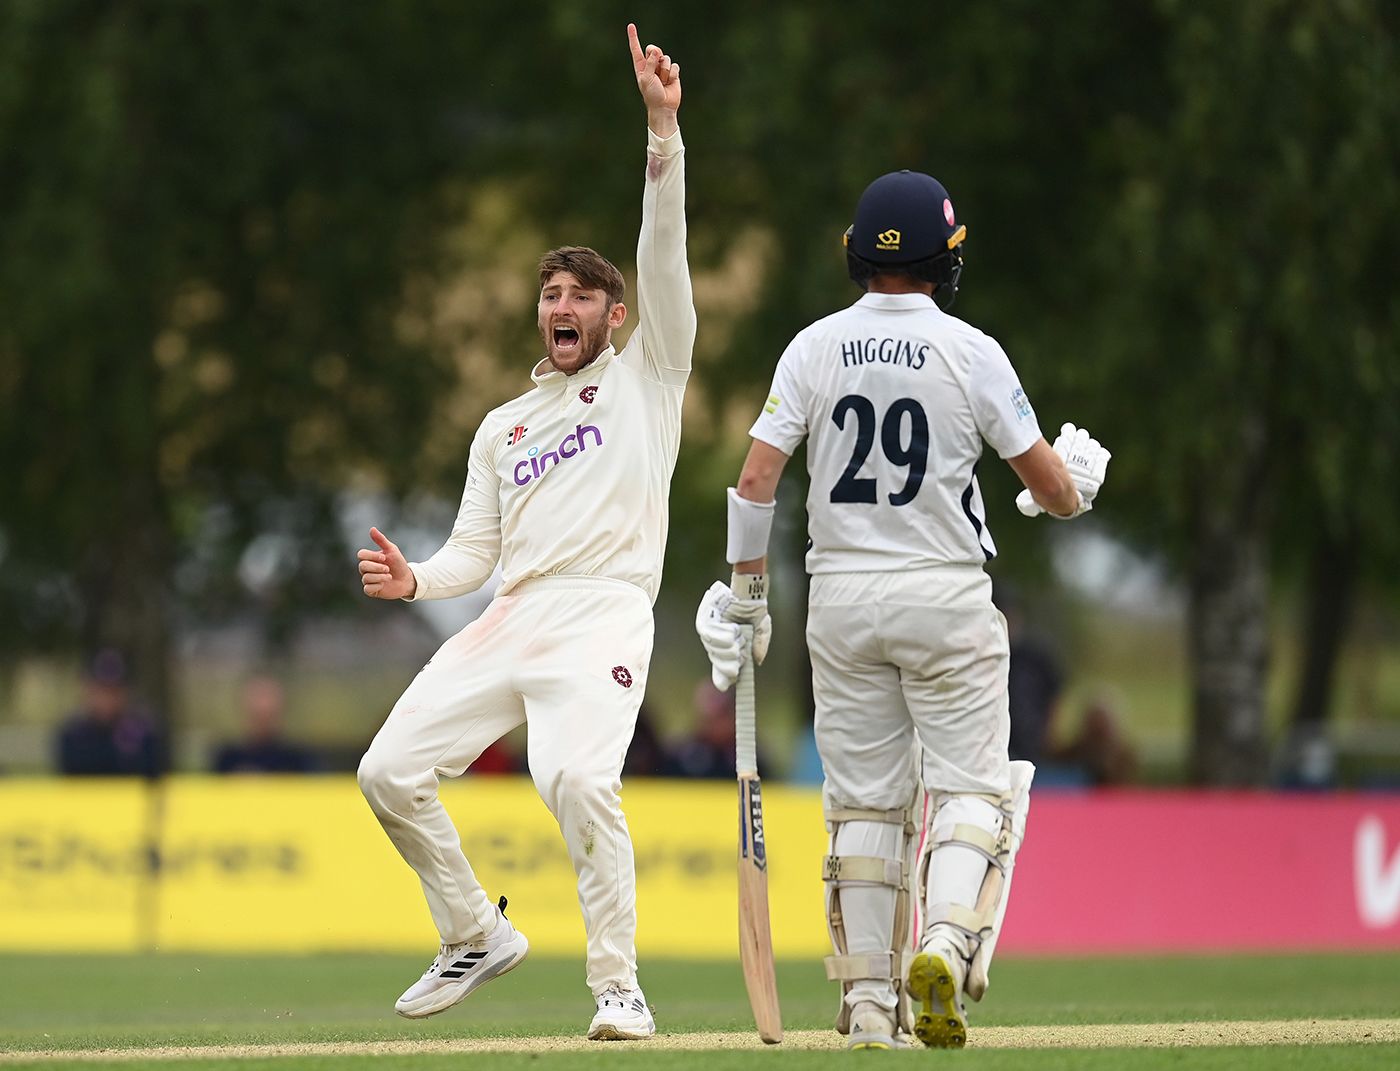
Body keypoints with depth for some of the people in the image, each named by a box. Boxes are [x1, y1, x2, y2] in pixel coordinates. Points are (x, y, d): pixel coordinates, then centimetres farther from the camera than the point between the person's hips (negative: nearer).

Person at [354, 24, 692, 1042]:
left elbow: (665, 253, 0)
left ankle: (618, 985, -21)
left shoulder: (643, 377, 13)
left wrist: (663, 127, -11)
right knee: (390, 770, -4)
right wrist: (414, 578, -3)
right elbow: (477, 546, 20)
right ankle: (478, 936, 14)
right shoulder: (502, 428, 26)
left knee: (579, 778, -30)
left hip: (603, 613, -6)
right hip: (507, 616, 6)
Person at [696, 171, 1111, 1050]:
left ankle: (869, 999, 8)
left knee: (865, 801, 10)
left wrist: (747, 598, 5)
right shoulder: (970, 353, -6)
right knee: (968, 786, 3)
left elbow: (756, 483, -4)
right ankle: (946, 942, -22)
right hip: (946, 597, -3)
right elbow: (1054, 489, -3)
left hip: (842, 596, 3)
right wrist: (1077, 480, 20)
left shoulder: (814, 350, 1)